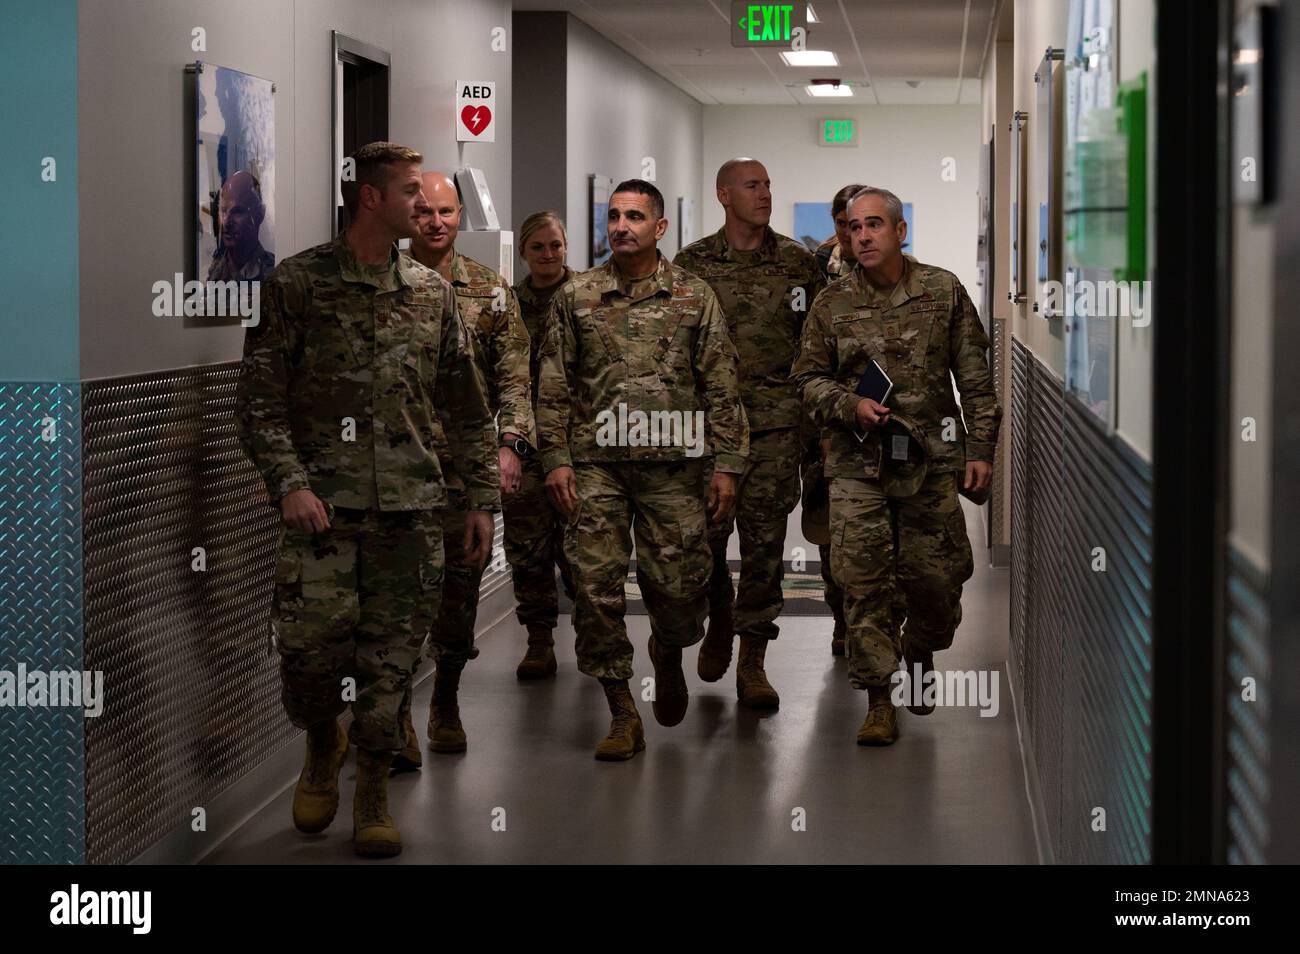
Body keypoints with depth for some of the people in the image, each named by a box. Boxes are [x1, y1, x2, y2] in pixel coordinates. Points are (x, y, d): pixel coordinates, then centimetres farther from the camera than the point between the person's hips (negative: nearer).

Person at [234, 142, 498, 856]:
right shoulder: (298, 284, 0)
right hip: (324, 503, -3)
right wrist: (289, 482, -14)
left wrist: (482, 497, 13)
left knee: (392, 659, 2)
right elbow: (259, 401, -2)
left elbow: (465, 409, 17)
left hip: (411, 507, 3)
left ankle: (373, 791, 17)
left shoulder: (431, 293, 12)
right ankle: (322, 745, 24)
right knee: (310, 648, -7)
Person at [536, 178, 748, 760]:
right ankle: (622, 716, 6)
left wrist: (727, 465, -2)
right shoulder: (575, 297, 7)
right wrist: (557, 459, -1)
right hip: (595, 465, 1)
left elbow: (721, 386, 4)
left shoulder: (694, 298, 5)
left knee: (679, 584, -1)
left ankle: (669, 656, 34)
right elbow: (554, 385, 8)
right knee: (596, 587, -4)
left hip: (671, 463, -1)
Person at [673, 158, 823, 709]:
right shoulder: (692, 265, 5)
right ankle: (718, 622, 30)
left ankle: (752, 664, 3)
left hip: (776, 423, 0)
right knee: (706, 536, 1)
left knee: (764, 540, -3)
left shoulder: (798, 264, 8)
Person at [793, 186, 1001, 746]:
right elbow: (809, 378, 10)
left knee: (935, 578, 5)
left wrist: (980, 449, 0)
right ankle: (879, 702, 2)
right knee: (862, 583, -5)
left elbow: (975, 379, 5)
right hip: (857, 464, 0)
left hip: (931, 459, 0)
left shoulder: (943, 292, 2)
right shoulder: (832, 304, 3)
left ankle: (922, 657, 36)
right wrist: (852, 407, -9)